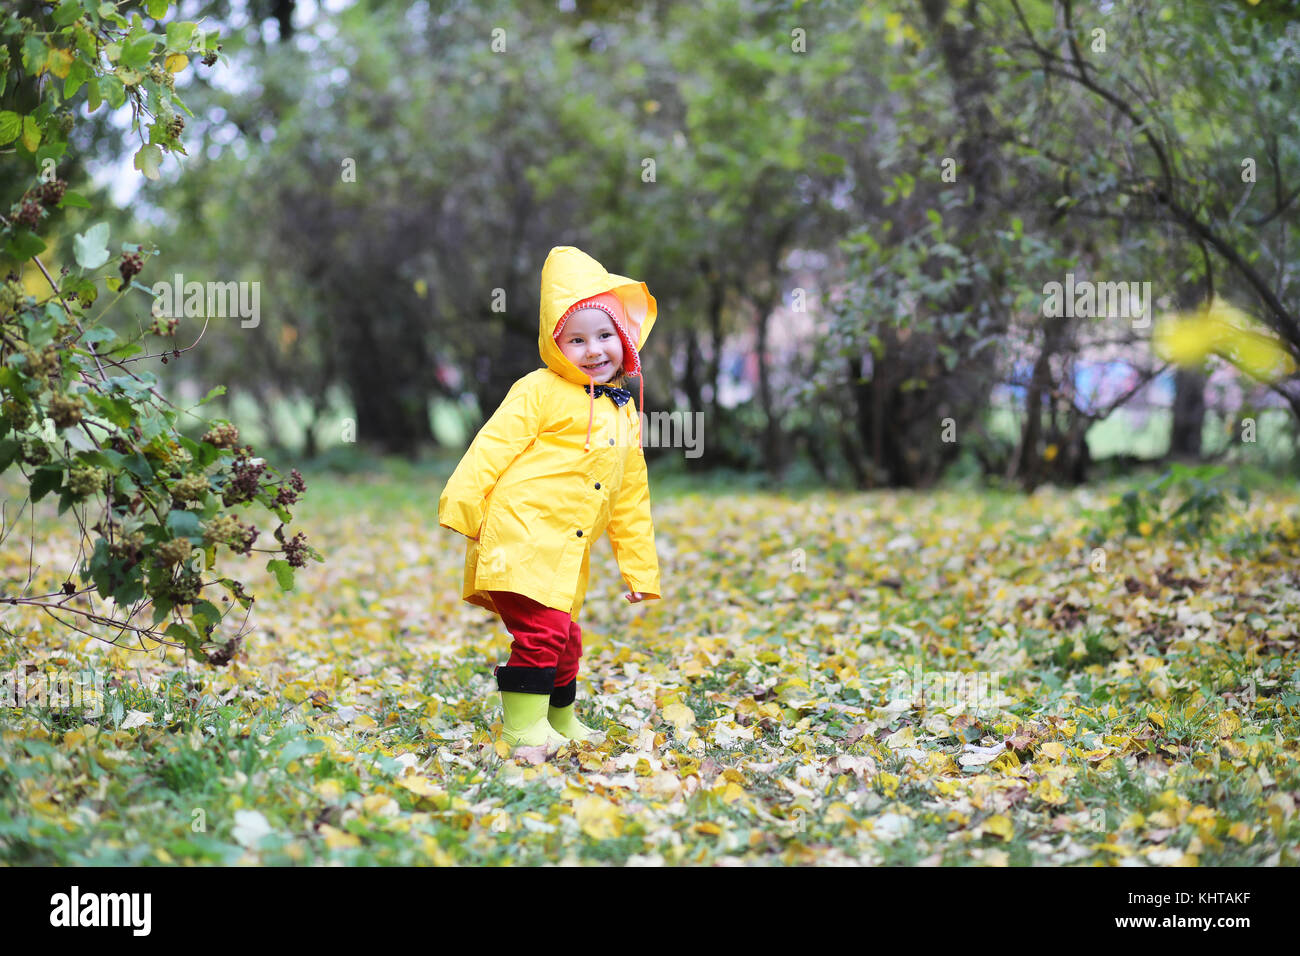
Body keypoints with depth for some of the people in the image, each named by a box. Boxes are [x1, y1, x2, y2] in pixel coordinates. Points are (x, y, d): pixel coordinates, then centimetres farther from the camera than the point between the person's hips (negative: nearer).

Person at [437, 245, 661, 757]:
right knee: (542, 629, -16)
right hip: (521, 536, -7)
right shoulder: (541, 391, -4)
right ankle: (523, 725, -4)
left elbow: (631, 500, 22)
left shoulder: (626, 413, 17)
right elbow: (494, 445, -9)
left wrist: (640, 568, 22)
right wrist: (461, 501, -20)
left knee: (565, 636, 17)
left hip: (568, 555, 7)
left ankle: (560, 720, 35)